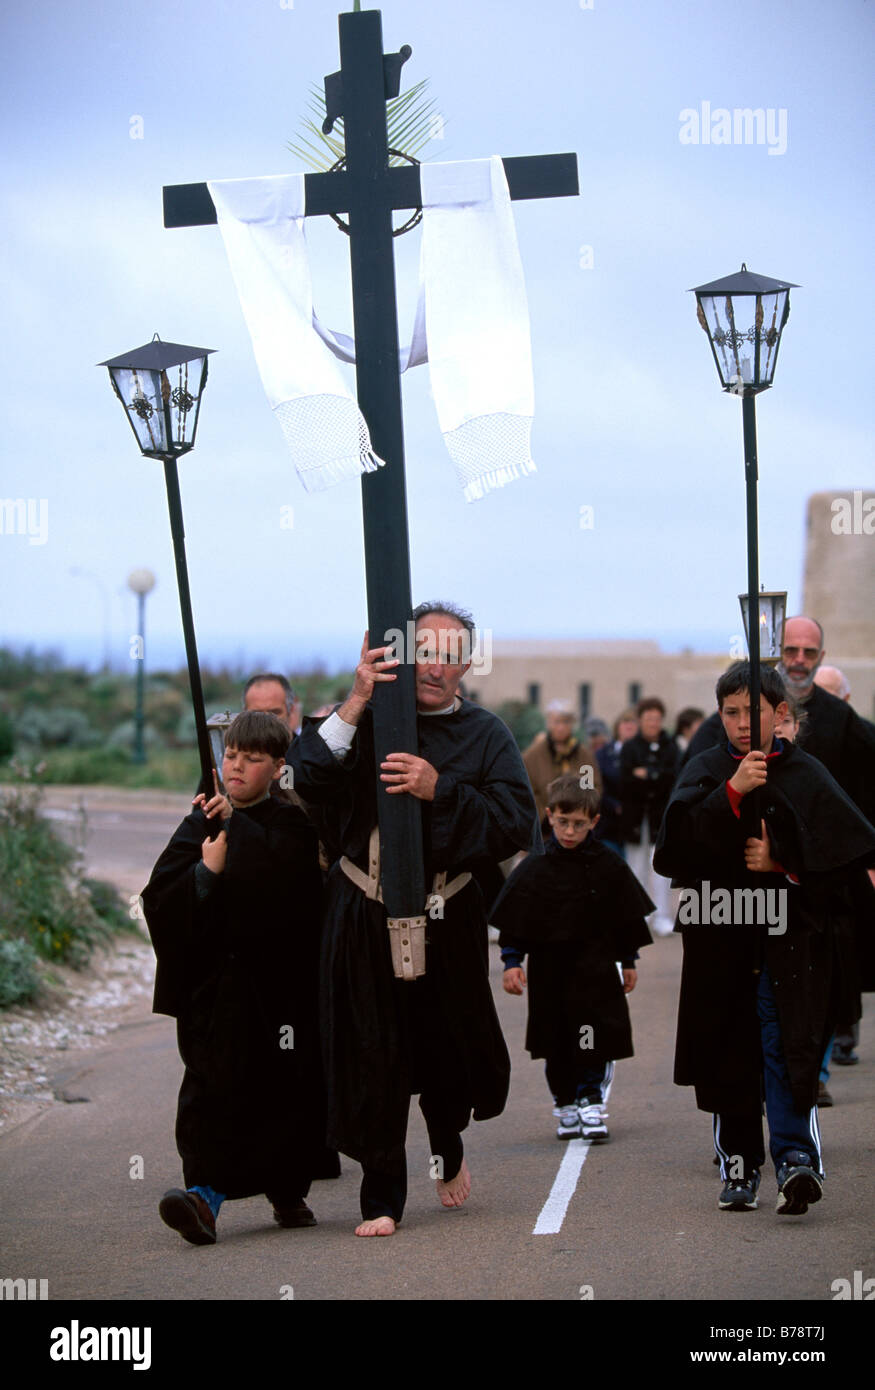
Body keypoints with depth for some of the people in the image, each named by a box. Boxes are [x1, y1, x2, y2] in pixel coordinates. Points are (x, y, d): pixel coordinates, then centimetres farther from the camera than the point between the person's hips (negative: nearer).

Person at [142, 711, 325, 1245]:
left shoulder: (292, 826, 4)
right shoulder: (201, 826, 8)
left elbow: (286, 876, -19)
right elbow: (159, 901, -2)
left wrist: (236, 822, -20)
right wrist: (207, 870, -18)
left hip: (281, 985, 0)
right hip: (216, 985, 0)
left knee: (288, 1091, 4)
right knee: (216, 1086, -14)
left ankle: (288, 1191, 23)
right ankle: (206, 1192, -21)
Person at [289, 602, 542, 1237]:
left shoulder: (485, 734, 1)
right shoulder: (364, 721, 1)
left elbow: (518, 825, -10)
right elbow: (311, 783, -15)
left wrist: (440, 791, -21)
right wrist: (354, 706, -23)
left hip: (447, 917, 1)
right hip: (364, 917, -1)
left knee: (451, 1048, 11)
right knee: (372, 1059, -1)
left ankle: (448, 1147, 43)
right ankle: (382, 1199, 11)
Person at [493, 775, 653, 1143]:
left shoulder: (608, 867, -2)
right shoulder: (535, 869, -3)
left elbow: (627, 918, 7)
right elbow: (514, 921, 1)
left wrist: (628, 961, 10)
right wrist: (512, 962, -5)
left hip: (596, 973, -1)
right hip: (550, 973, 1)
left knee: (595, 1044, -5)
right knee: (557, 1047, 9)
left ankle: (592, 1106, 3)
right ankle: (566, 1107, 21)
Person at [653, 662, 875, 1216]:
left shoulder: (806, 776, 4)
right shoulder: (705, 772, 7)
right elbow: (678, 840, -10)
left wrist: (781, 862, -9)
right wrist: (733, 791, -20)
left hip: (790, 940, -2)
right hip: (721, 940, 2)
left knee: (785, 1045, -14)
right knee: (730, 1057, 4)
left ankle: (797, 1158, -21)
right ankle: (739, 1165, 13)